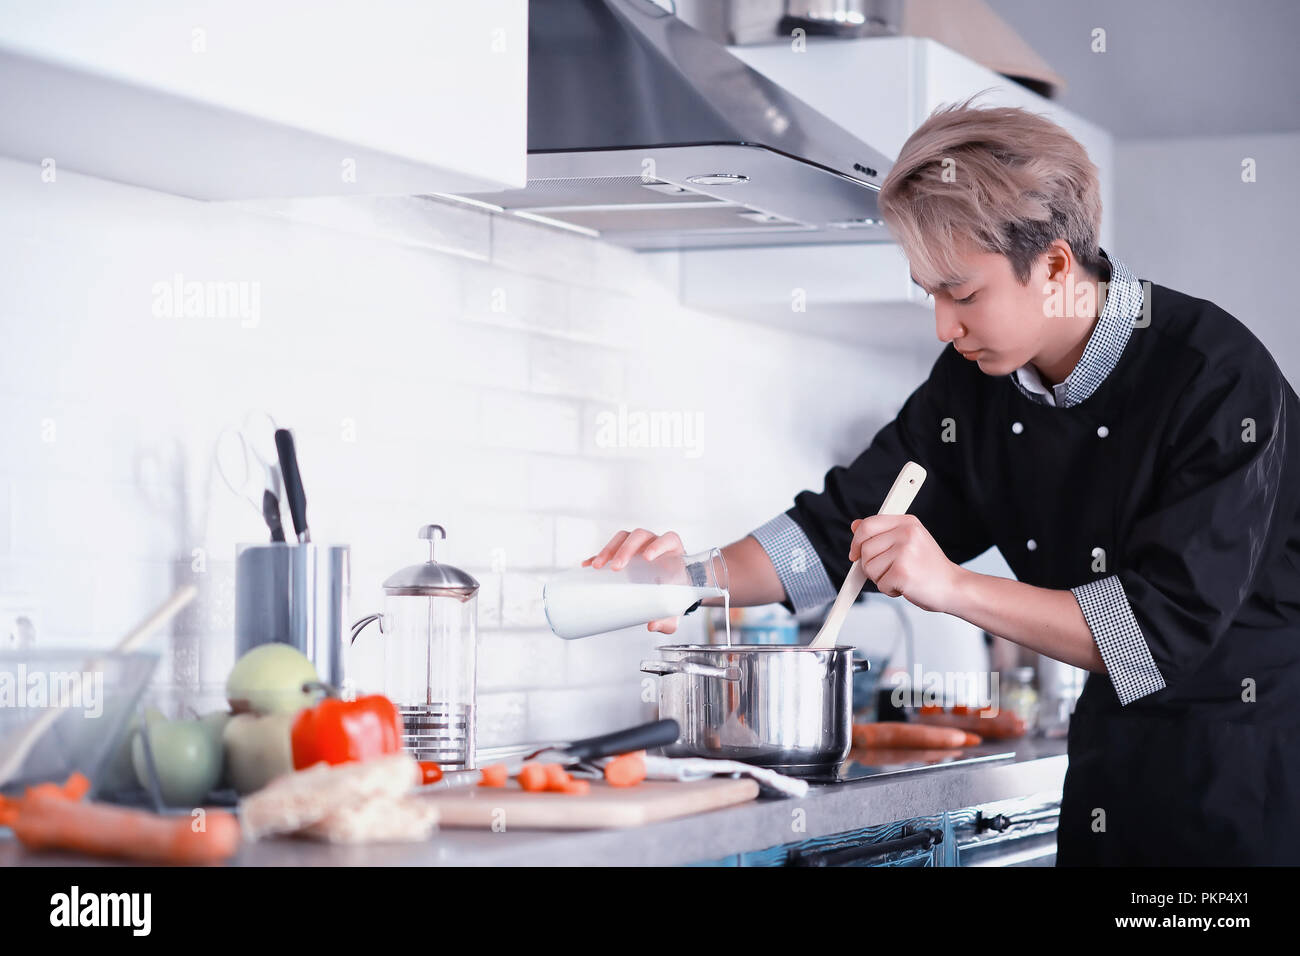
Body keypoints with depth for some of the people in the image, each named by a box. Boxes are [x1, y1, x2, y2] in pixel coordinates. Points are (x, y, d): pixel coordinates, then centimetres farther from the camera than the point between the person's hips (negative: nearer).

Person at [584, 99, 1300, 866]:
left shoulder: (1219, 379, -21)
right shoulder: (974, 382, -1)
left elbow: (1170, 627, -26)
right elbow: (845, 526, 5)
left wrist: (953, 586, -29)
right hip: (1116, 756, 6)